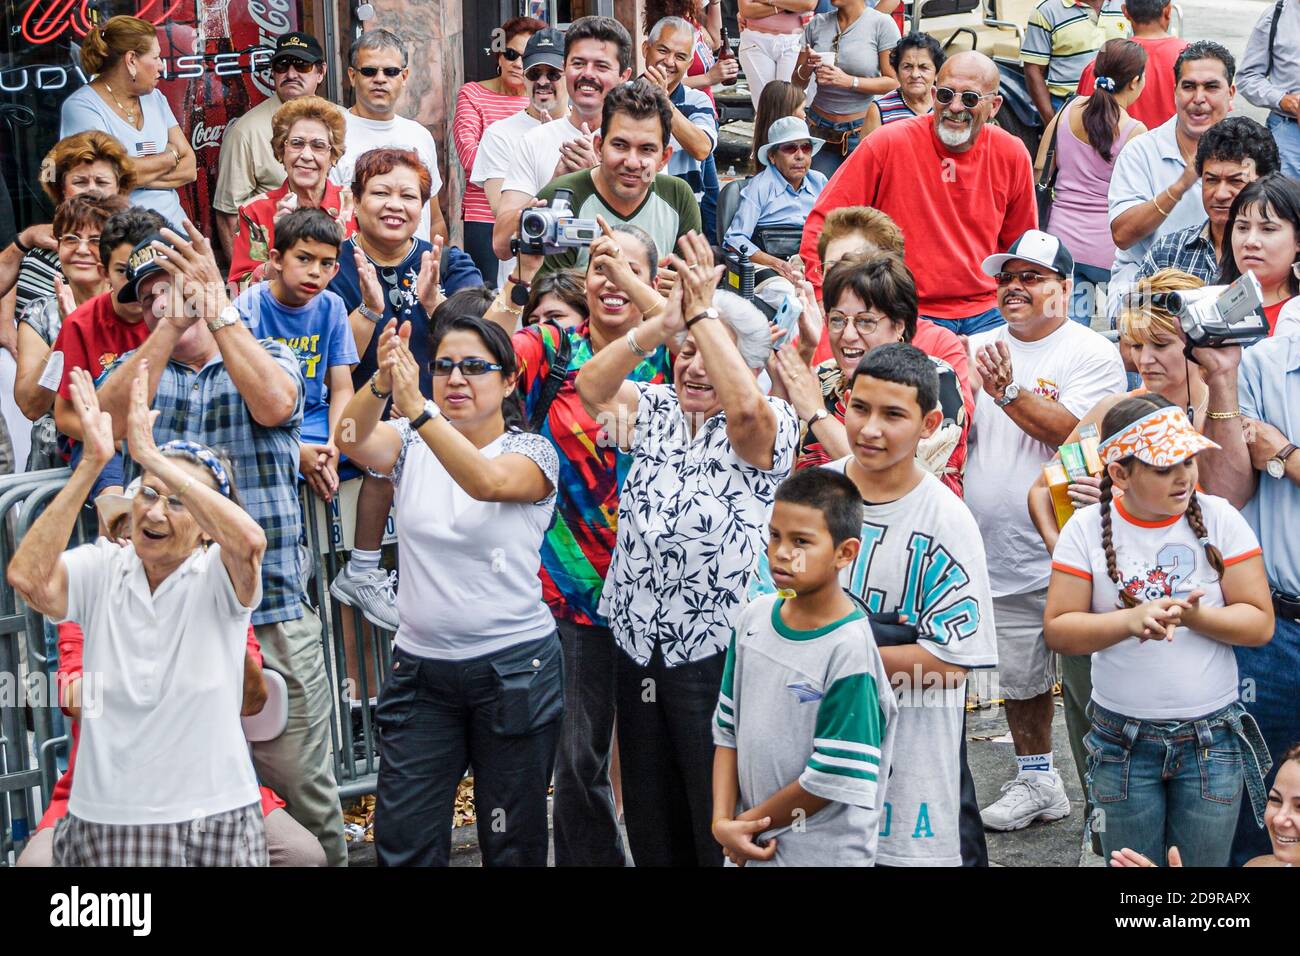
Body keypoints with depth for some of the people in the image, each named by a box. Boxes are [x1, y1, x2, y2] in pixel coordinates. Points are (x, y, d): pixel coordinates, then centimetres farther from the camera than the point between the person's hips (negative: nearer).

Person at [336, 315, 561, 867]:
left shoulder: (532, 452, -3)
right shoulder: (411, 444, 6)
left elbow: (488, 481, -27)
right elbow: (354, 442, -16)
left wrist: (415, 405, -39)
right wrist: (381, 383, -37)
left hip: (513, 669, -3)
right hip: (420, 669, 3)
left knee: (512, 842, 7)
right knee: (402, 843, 0)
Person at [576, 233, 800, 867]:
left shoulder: (769, 426, -5)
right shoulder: (655, 412, 11)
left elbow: (745, 407, -29)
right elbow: (592, 386, -7)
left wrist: (704, 312, -24)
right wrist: (663, 324, -20)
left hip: (719, 646, -6)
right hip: (640, 641, 6)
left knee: (719, 815, 0)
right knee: (650, 813, 15)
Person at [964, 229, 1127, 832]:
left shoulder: (1092, 354, -6)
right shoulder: (979, 348, 10)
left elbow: (1072, 431, -19)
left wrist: (1009, 391, -27)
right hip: (996, 556, 5)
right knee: (1017, 677, 16)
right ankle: (1036, 782, 32)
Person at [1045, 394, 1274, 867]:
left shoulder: (1218, 518, -5)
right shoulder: (1087, 529, -5)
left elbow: (1259, 623, -6)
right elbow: (1058, 630, -8)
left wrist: (1192, 616, -24)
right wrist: (1132, 620, -24)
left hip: (1212, 737, 0)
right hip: (1123, 739, 0)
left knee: (1204, 862, 7)